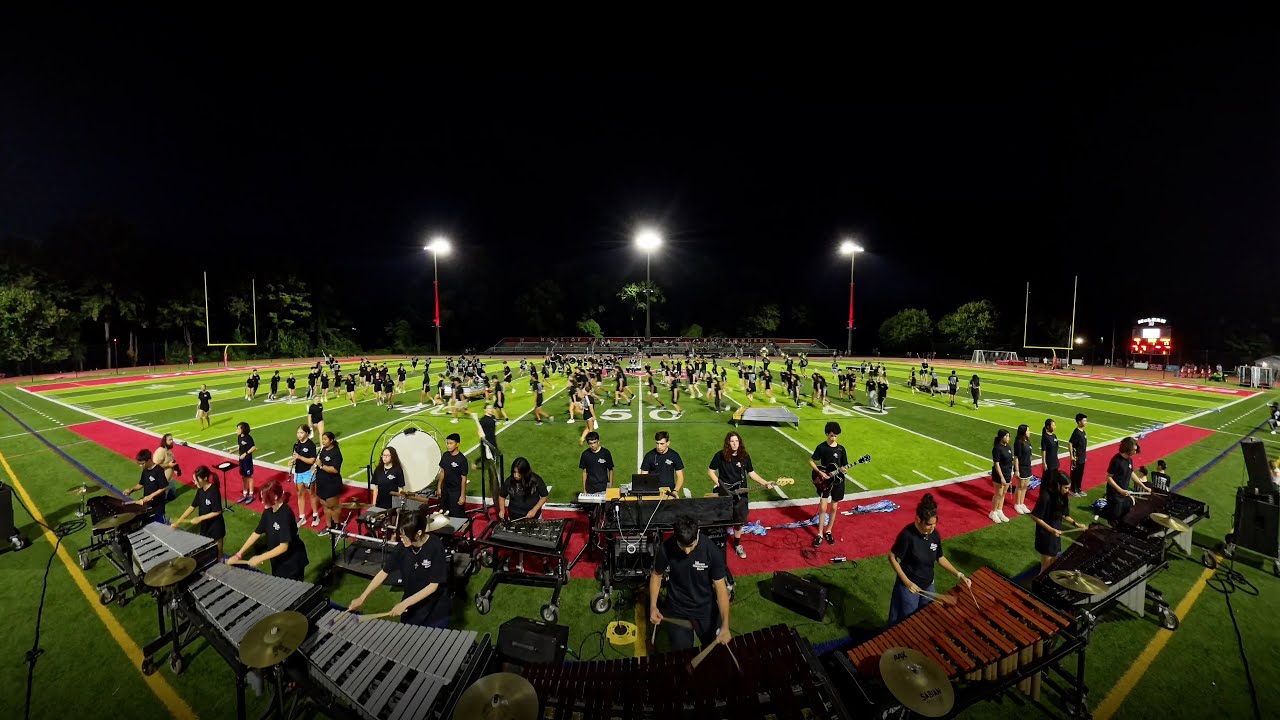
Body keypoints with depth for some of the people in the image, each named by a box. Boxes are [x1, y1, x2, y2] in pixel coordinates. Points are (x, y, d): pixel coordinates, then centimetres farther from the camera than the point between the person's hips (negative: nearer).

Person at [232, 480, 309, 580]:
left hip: (292, 561, -7)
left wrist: (260, 558, -25)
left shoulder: (285, 515, -28)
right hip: (277, 560, 7)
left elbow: (284, 546, -28)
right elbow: (257, 533, 4)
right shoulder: (268, 511, -5)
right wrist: (239, 554, -1)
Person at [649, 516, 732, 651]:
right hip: (677, 609, 0)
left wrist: (725, 626, -23)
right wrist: (653, 607, -11)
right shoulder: (665, 548, -21)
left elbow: (720, 587, -17)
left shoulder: (712, 551, -23)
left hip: (706, 608, 0)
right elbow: (656, 575, -3)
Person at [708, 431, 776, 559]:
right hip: (724, 490, -2)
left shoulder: (744, 456, -3)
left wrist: (765, 483, -8)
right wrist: (719, 485, -11)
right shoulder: (720, 455, -11)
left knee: (739, 519, 8)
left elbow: (751, 473, 3)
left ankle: (738, 545, 26)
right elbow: (710, 471, -3)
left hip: (740, 491, 2)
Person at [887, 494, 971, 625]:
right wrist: (907, 582, -22)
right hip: (908, 587, -6)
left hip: (928, 585, 6)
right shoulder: (907, 535, -27)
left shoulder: (935, 534, -9)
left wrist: (959, 575, -3)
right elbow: (892, 558, -20)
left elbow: (940, 558, 7)